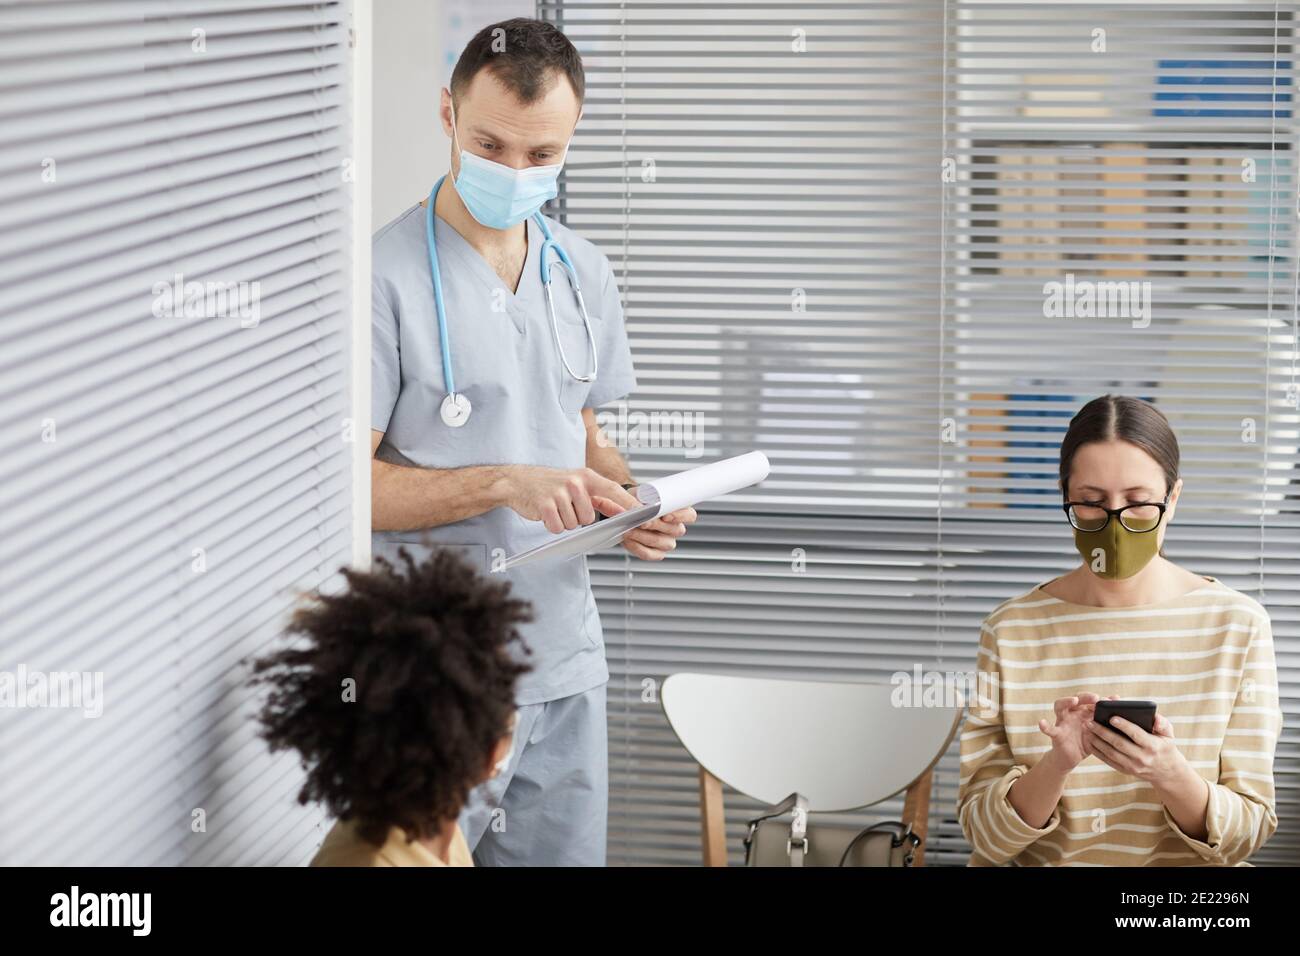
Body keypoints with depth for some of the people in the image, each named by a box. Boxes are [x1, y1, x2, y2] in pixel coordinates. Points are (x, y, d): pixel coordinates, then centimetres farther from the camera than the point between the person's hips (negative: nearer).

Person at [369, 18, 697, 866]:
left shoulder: (583, 272, 10)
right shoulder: (387, 277, -13)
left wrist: (635, 503, 0)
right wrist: (505, 484, -24)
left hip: (565, 661, 6)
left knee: (568, 853, 12)